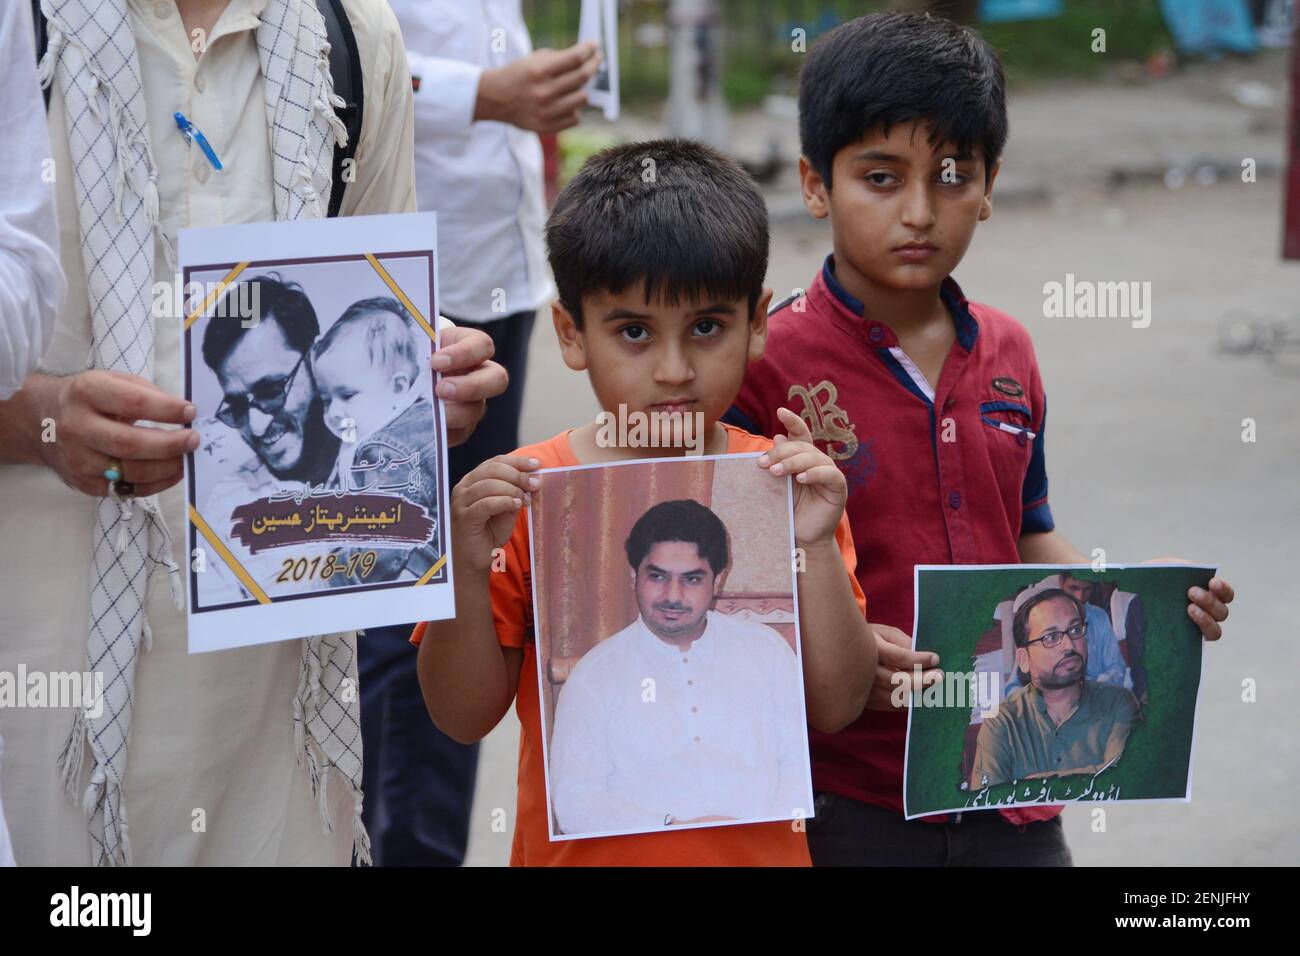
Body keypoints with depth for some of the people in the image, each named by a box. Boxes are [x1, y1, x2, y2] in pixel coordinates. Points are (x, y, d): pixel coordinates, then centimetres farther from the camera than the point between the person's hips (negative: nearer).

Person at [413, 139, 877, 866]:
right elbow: (464, 716, -7)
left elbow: (836, 709, -7)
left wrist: (816, 550, -19)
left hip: (753, 847, 1)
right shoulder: (524, 494, -9)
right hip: (578, 847, -1)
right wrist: (468, 567, -21)